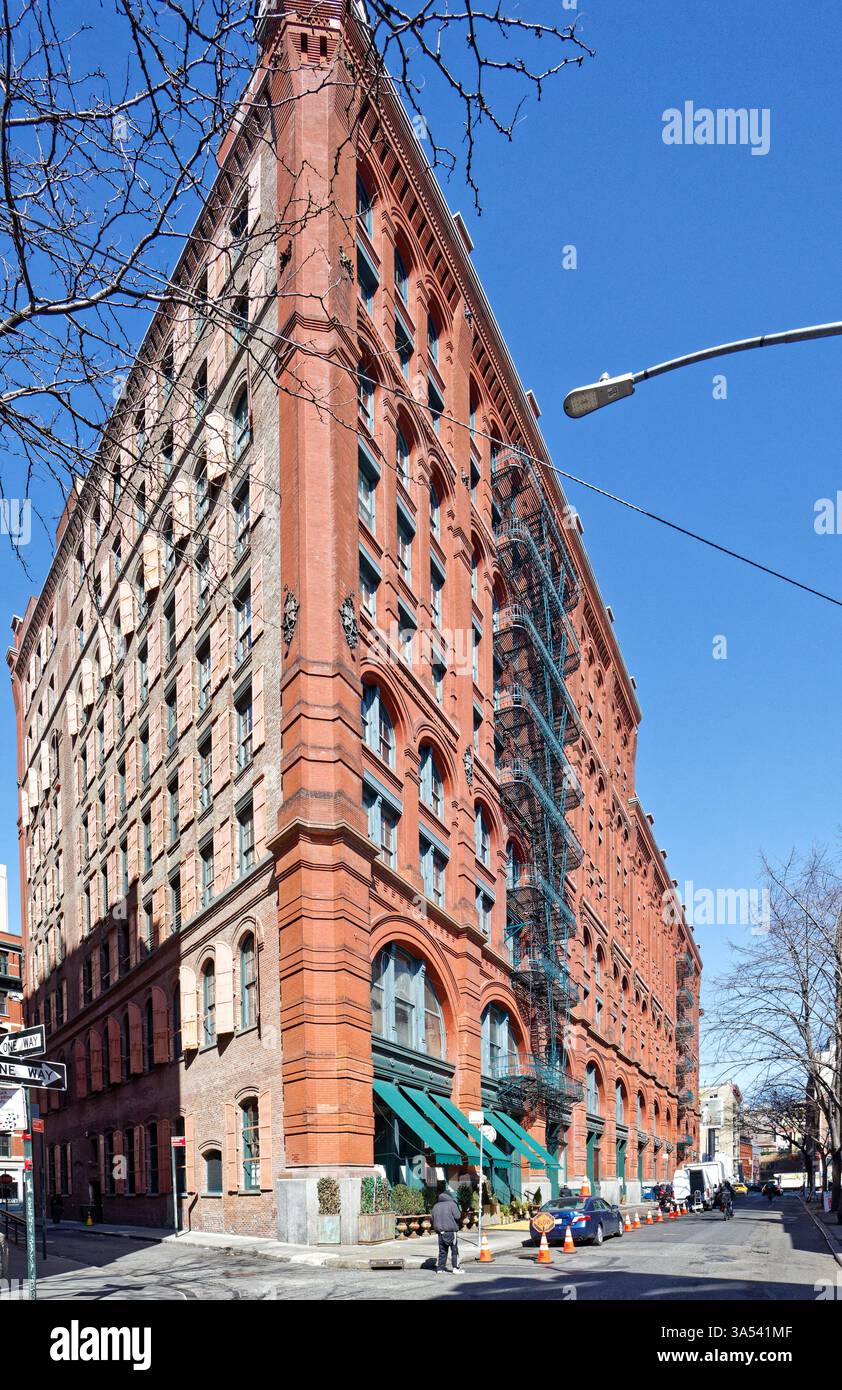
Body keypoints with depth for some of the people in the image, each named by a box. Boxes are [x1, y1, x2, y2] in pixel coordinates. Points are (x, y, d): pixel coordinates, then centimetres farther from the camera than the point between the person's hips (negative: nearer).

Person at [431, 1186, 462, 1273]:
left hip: (440, 1231, 5)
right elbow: (457, 1216, -11)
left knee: (442, 1251, 12)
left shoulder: (435, 1206, 12)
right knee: (454, 1250, 2)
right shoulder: (451, 1204, -6)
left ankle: (440, 1268, 10)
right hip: (451, 1231, -5)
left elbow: (433, 1218, 13)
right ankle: (455, 1267, -3)